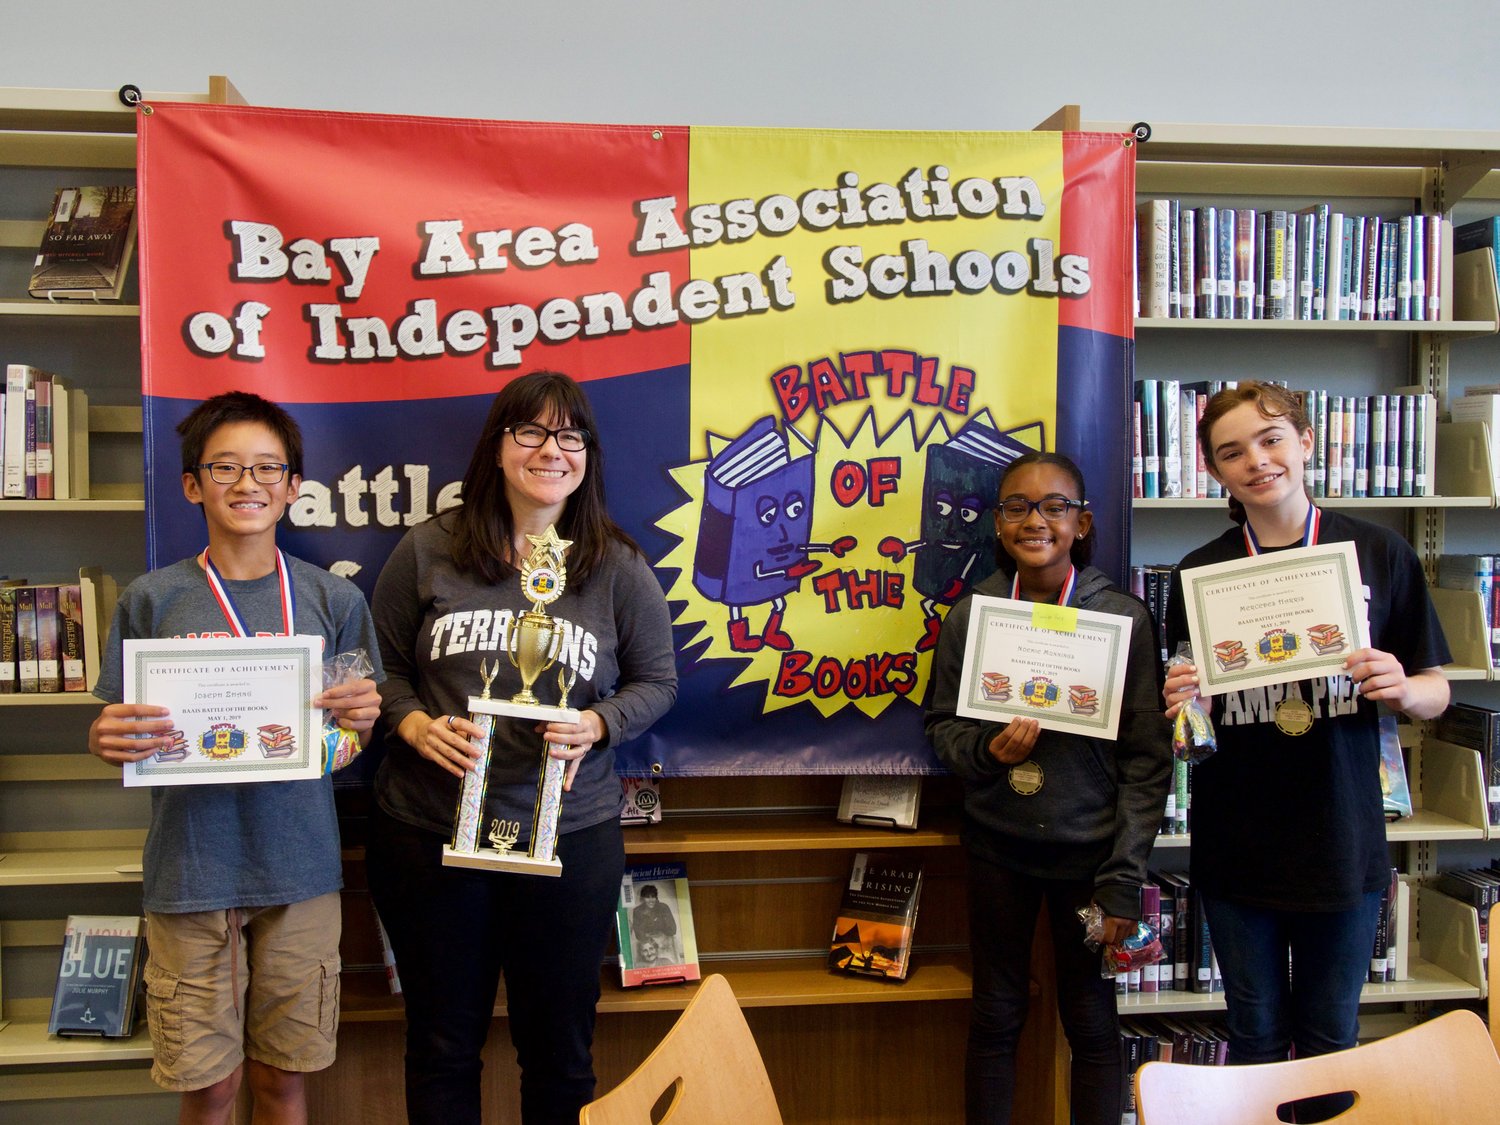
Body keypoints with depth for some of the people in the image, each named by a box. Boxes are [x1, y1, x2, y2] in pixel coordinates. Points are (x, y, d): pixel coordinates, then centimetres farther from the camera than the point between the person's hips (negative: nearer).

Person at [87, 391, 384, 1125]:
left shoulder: (333, 600, 2)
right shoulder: (152, 600, -2)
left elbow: (351, 742, 8)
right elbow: (111, 736, 3)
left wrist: (358, 720, -15)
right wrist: (109, 739, -19)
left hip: (300, 868, 1)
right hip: (191, 869, -1)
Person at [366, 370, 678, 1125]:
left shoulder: (617, 567, -1)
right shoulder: (427, 552, -1)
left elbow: (657, 681, 5)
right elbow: (382, 666, 7)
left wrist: (597, 724, -14)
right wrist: (413, 724, -12)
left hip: (571, 834, 0)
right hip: (428, 831, 1)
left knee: (560, 1048, 14)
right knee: (442, 1043, 16)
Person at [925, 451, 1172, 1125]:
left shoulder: (1124, 617, -8)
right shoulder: (969, 614, -2)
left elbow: (1147, 759, -6)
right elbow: (941, 722, 8)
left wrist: (1124, 880, -10)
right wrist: (985, 750, -15)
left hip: (1088, 849, -1)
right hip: (997, 847, 2)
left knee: (1092, 1023, 9)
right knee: (995, 1017, 13)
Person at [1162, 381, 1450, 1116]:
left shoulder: (1379, 554, -2)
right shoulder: (1201, 573, 1)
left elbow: (1435, 692, 3)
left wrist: (1400, 689, -18)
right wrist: (1179, 704, -15)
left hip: (1343, 842, 0)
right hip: (1236, 849, 1)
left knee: (1331, 1039, 12)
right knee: (1257, 1037, 13)